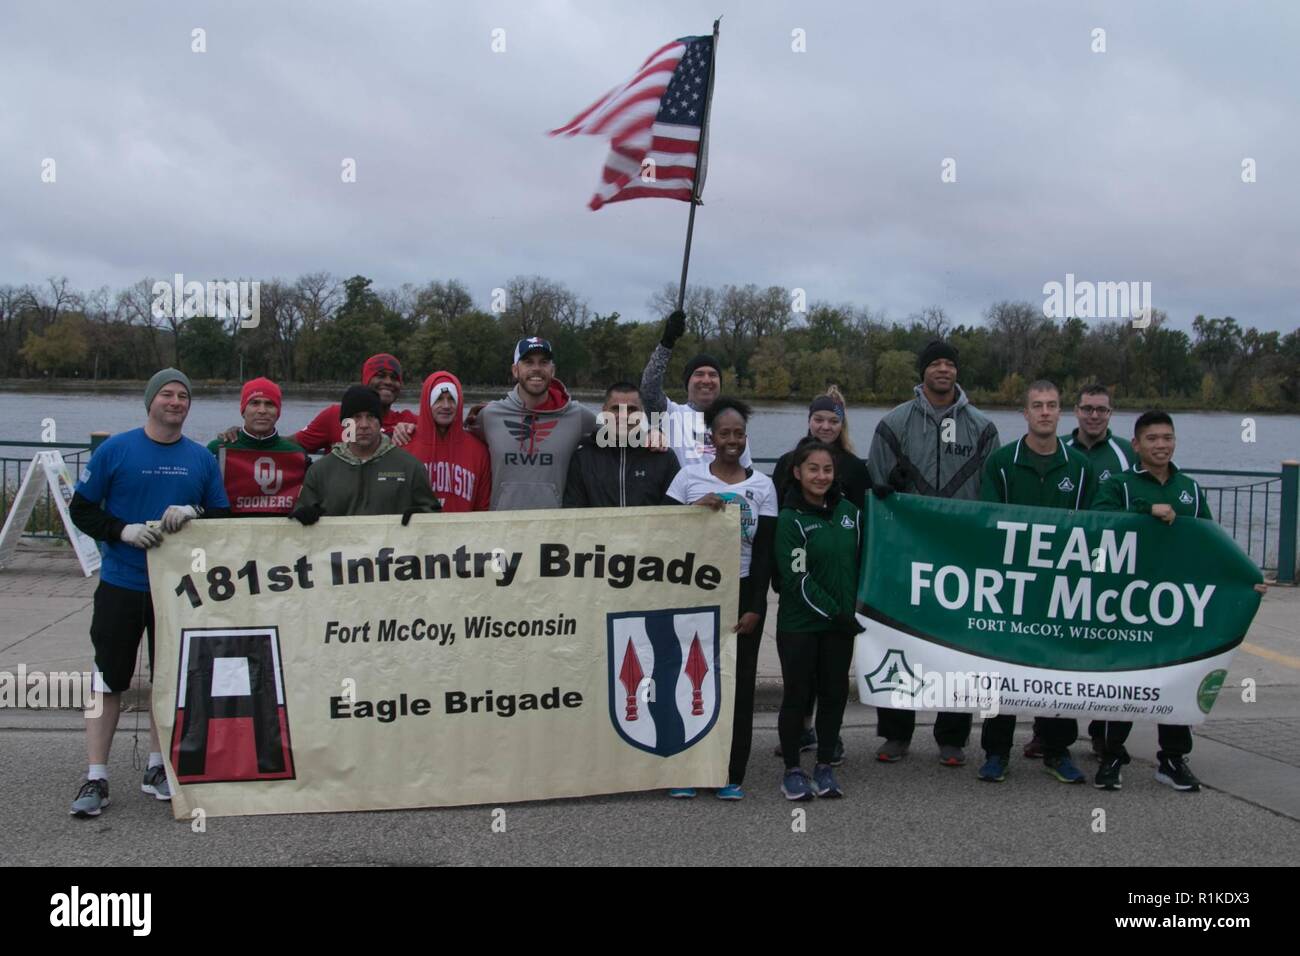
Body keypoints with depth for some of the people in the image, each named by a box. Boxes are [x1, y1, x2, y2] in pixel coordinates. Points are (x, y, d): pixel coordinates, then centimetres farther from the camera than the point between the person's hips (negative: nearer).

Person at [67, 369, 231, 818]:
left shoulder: (201, 458, 5)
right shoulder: (115, 450, -2)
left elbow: (223, 515, 9)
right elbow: (81, 509, 0)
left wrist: (193, 514, -12)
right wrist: (124, 531, -16)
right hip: (121, 584, -3)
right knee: (108, 679, -1)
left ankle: (157, 768, 23)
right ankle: (96, 778, 6)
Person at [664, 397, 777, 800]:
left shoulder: (762, 485, 4)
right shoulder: (689, 477, 3)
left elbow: (764, 552, 1)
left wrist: (755, 608, -4)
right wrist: (695, 508, -16)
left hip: (742, 592, 1)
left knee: (739, 684, 2)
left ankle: (732, 774, 9)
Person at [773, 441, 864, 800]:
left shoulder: (849, 511, 6)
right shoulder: (789, 519, -10)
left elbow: (860, 561, 14)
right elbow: (797, 578, -14)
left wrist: (855, 609, 5)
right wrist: (834, 613, -15)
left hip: (840, 623, 5)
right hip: (799, 624, -5)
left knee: (834, 693, 9)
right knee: (797, 694, 3)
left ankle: (824, 767, 22)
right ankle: (793, 771, 15)